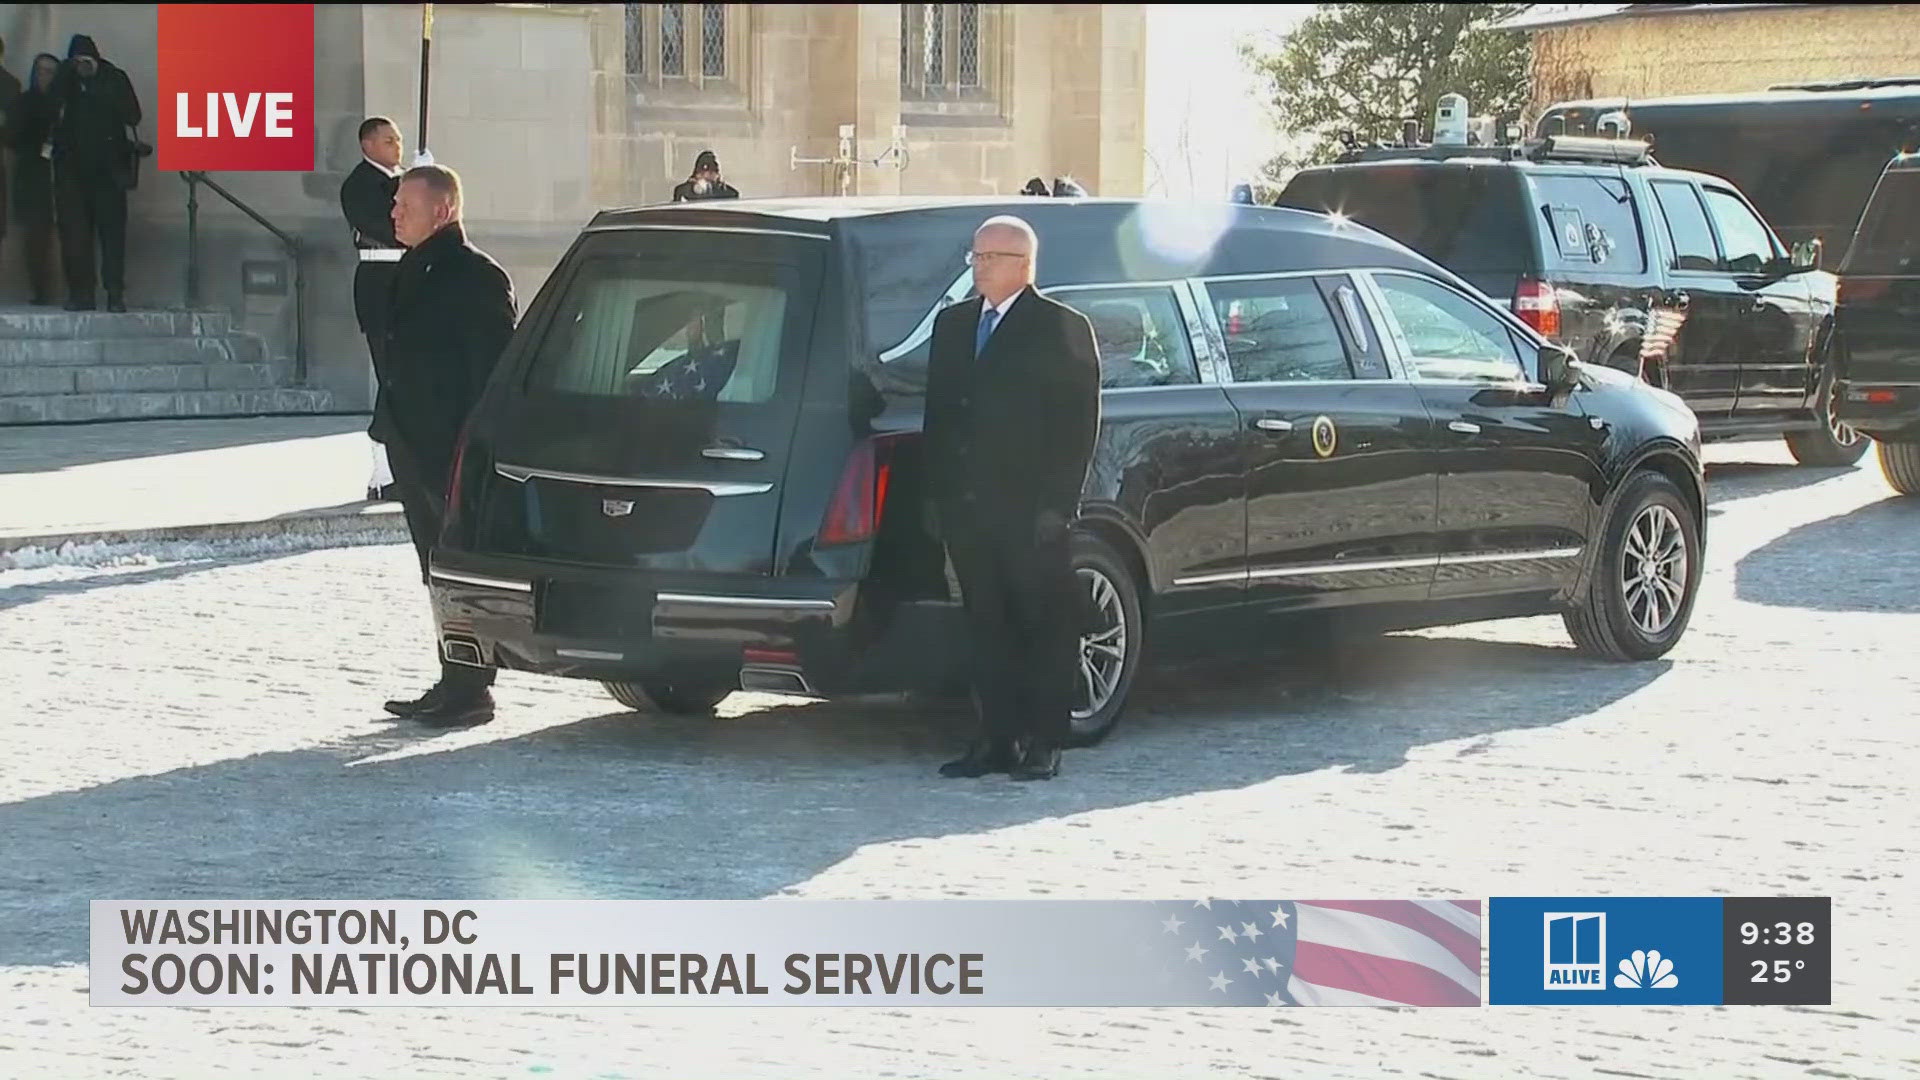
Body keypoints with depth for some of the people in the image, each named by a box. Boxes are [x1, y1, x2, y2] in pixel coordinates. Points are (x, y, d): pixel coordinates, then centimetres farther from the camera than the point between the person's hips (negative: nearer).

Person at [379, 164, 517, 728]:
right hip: (415, 448, 9)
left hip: (454, 449, -9)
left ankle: (471, 690, 1)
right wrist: (394, 430, 18)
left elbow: (493, 365, -16)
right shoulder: (410, 271, 15)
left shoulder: (476, 276, -13)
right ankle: (453, 682, 20)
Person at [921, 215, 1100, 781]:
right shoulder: (952, 324, 15)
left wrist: (1058, 504, -14)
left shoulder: (1063, 329, -3)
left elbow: (1079, 423, -7)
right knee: (986, 628, 9)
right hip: (969, 508, 6)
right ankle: (996, 739, 14)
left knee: (1044, 626, 1)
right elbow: (938, 412, 16)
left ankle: (1042, 744, 6)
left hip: (1030, 509, -6)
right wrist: (939, 497, 7)